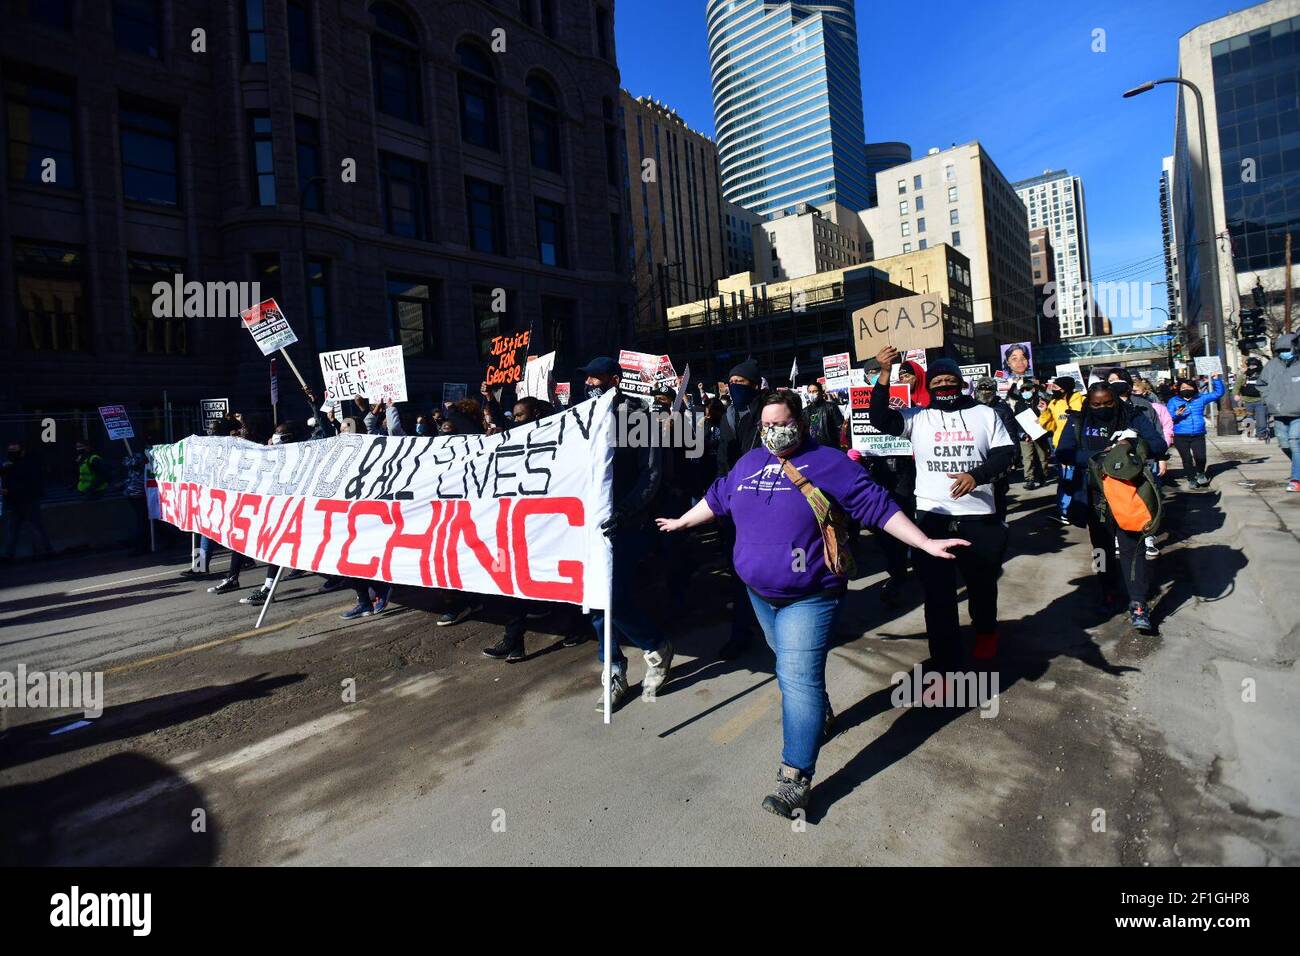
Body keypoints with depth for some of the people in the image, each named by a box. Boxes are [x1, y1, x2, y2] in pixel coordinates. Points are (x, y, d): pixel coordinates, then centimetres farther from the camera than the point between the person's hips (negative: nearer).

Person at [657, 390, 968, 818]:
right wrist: (682, 522, 31)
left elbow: (877, 506, -9)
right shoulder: (749, 462, 8)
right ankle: (820, 715, 48)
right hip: (760, 591, 7)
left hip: (809, 596, -6)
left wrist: (926, 544, -13)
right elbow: (717, 497, 22)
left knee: (798, 677, -10)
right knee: (792, 666, 22)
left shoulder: (829, 462, -8)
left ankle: (795, 776, -3)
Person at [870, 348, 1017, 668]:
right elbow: (880, 419, -12)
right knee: (938, 596, 0)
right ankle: (944, 667, 9)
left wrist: (976, 476, -16)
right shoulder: (917, 418, 3)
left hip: (978, 516, 2)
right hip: (932, 518, -1)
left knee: (982, 584, 22)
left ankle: (986, 631, 53)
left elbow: (1006, 454, 3)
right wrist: (885, 373, -21)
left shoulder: (984, 414, 7)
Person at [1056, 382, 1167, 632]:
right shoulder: (1078, 421, -2)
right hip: (1094, 494, 2)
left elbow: (1159, 444, -7)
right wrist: (1098, 456, -24)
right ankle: (1108, 590, 33)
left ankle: (1138, 604, -1)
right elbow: (1063, 453, -11)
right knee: (1102, 543, 16)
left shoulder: (1133, 417, -2)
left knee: (1131, 544, -5)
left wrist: (1133, 446, -27)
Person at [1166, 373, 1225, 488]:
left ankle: (1200, 473, 22)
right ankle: (1191, 478, 20)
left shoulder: (1200, 399, 10)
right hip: (1181, 436, -2)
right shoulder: (1173, 401, 0)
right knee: (1187, 459, 0)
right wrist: (1176, 414, -26)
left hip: (1198, 435, 2)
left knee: (1200, 457, -8)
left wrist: (1216, 379, 5)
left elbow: (1218, 393, 15)